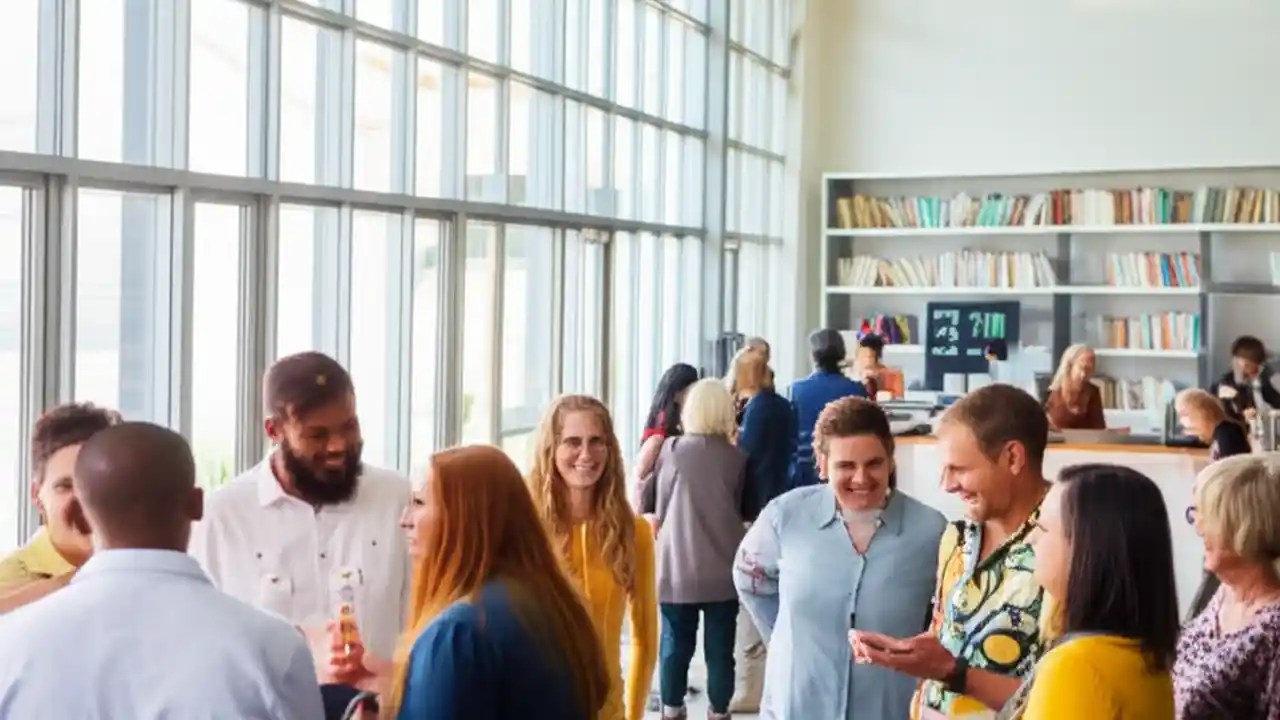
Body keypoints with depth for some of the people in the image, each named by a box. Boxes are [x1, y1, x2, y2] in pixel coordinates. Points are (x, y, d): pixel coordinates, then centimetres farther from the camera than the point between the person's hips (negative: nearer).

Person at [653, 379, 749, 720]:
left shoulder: (670, 450, -4)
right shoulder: (736, 458, -3)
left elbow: (656, 509, 1)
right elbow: (747, 510, 9)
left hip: (676, 567, 0)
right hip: (722, 570, 0)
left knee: (675, 644, 12)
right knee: (720, 648, 8)